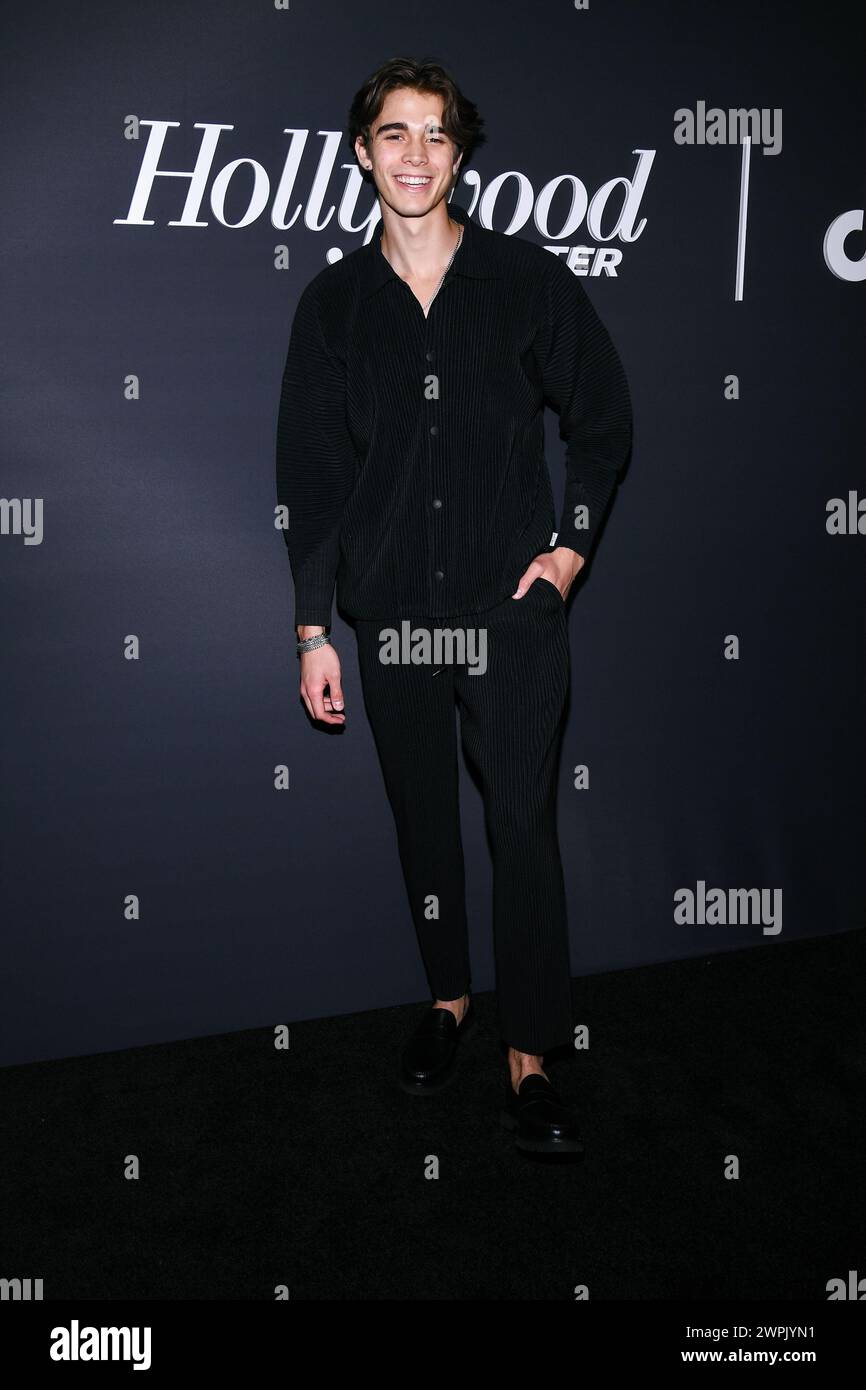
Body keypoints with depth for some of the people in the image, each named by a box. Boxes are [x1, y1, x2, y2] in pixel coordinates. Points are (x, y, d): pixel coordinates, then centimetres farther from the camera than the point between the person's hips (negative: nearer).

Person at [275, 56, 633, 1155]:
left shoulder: (529, 279, 2)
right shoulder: (334, 301, 6)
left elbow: (603, 417, 10)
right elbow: (311, 471, 5)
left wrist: (574, 542, -1)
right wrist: (313, 627, 2)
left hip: (511, 607, -2)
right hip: (392, 610, 2)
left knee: (523, 824, -3)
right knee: (422, 815, 13)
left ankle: (529, 1056, 9)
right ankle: (449, 997, 34)